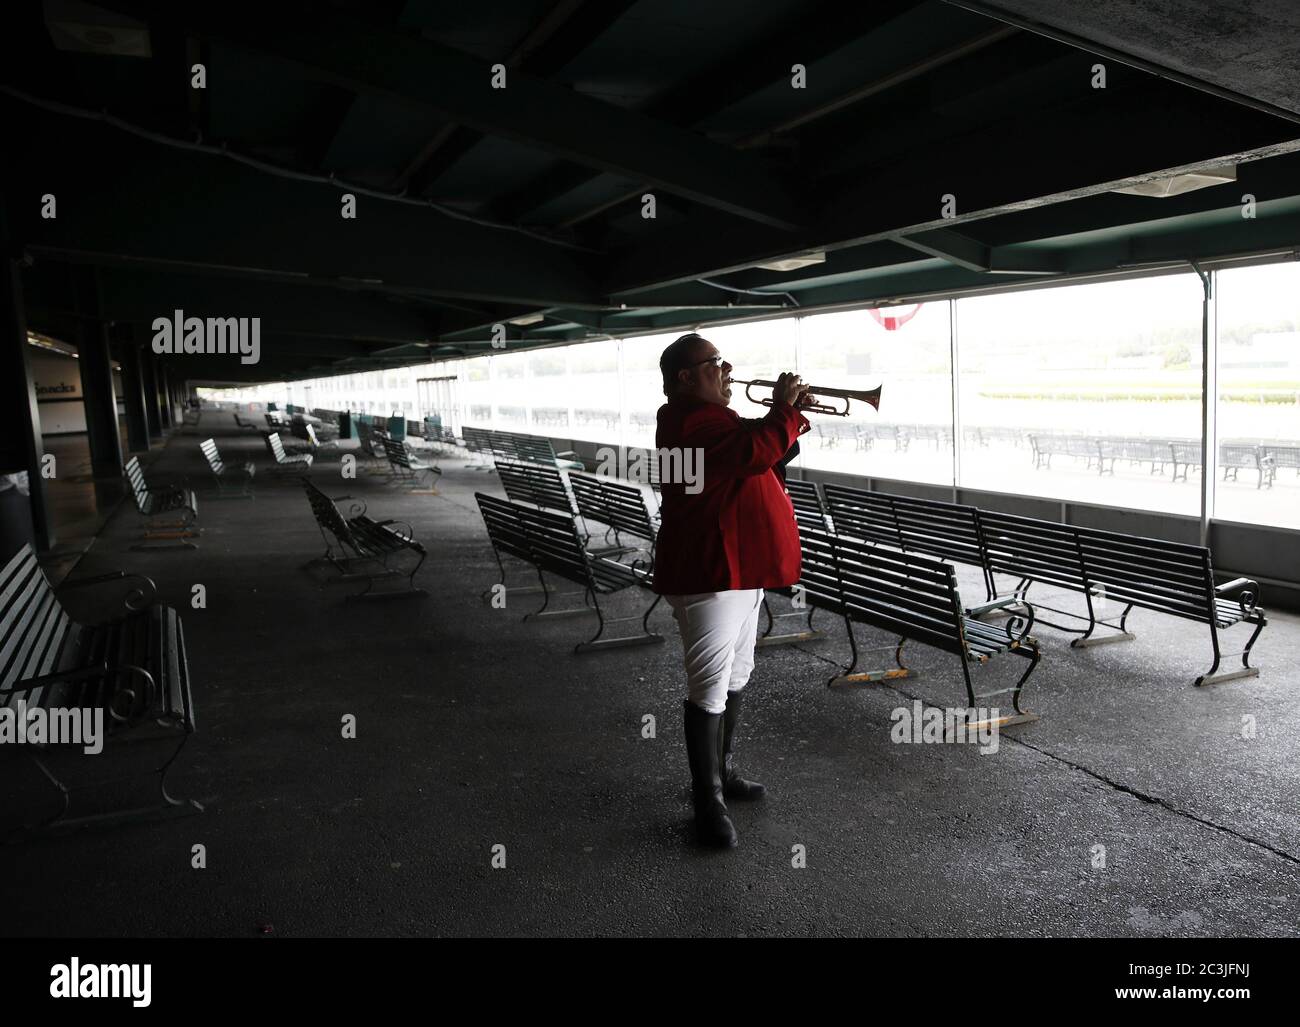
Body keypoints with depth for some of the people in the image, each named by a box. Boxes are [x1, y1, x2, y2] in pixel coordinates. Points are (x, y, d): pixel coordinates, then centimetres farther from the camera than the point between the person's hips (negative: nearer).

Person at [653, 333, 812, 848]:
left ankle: (721, 772, 33)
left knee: (735, 679, 19)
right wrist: (785, 408, -13)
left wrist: (787, 424, 5)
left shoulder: (711, 419, 18)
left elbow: (764, 465, 22)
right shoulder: (694, 422, -16)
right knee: (710, 689, -6)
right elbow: (758, 452, -29)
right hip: (709, 574, -11)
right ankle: (709, 802, 2)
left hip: (740, 569, 11)